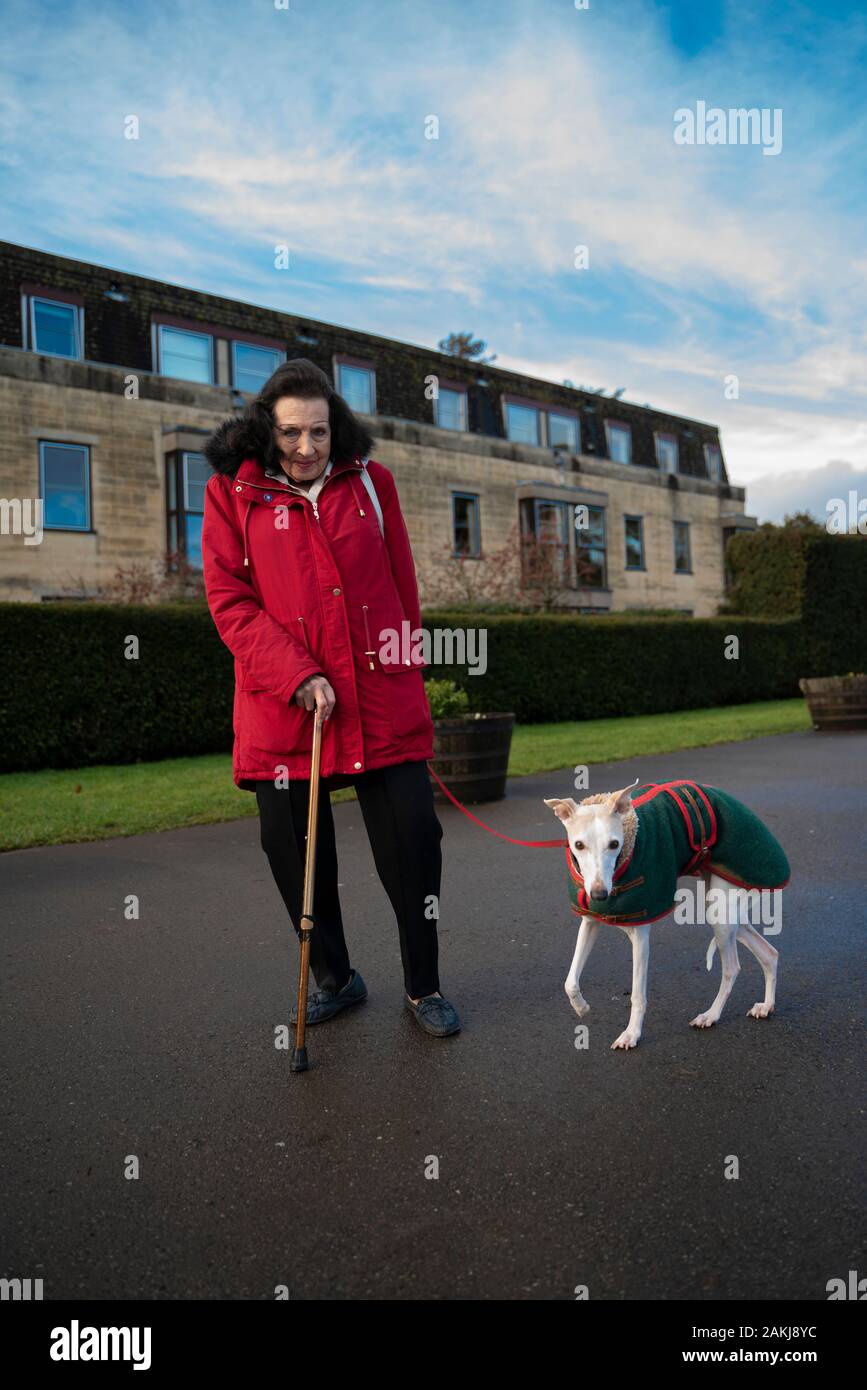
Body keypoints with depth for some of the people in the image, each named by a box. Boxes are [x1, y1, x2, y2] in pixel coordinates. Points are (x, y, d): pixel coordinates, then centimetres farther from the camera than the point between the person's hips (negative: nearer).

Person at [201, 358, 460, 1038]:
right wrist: (297, 676, -14)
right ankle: (335, 978, 30)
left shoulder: (370, 480, 10)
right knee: (292, 847, 7)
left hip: (382, 701, 1)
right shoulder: (232, 494, 5)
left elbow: (403, 586, 14)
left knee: (413, 836, -1)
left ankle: (424, 987, 20)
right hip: (282, 704, 0)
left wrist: (408, 668, 15)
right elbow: (230, 600, -3)